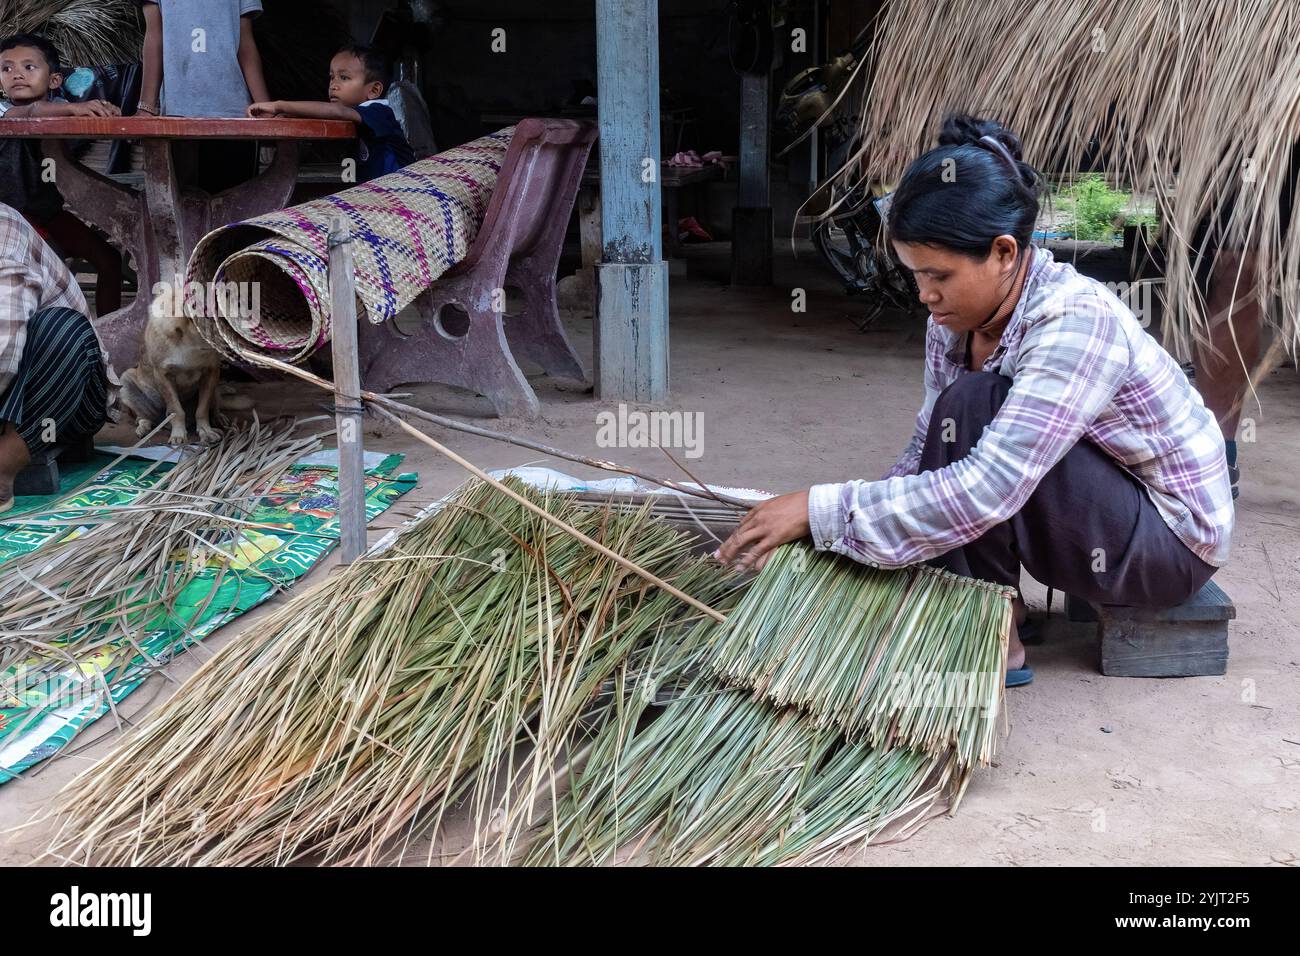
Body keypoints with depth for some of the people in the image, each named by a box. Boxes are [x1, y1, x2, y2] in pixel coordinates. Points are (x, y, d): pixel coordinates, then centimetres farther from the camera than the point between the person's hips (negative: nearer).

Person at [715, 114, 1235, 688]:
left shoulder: (1075, 321, -30)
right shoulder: (957, 318, -6)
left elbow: (986, 490, -37)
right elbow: (929, 448, -4)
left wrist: (823, 510, -36)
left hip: (1170, 543, -8)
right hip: (1094, 511, 8)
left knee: (973, 406, -27)